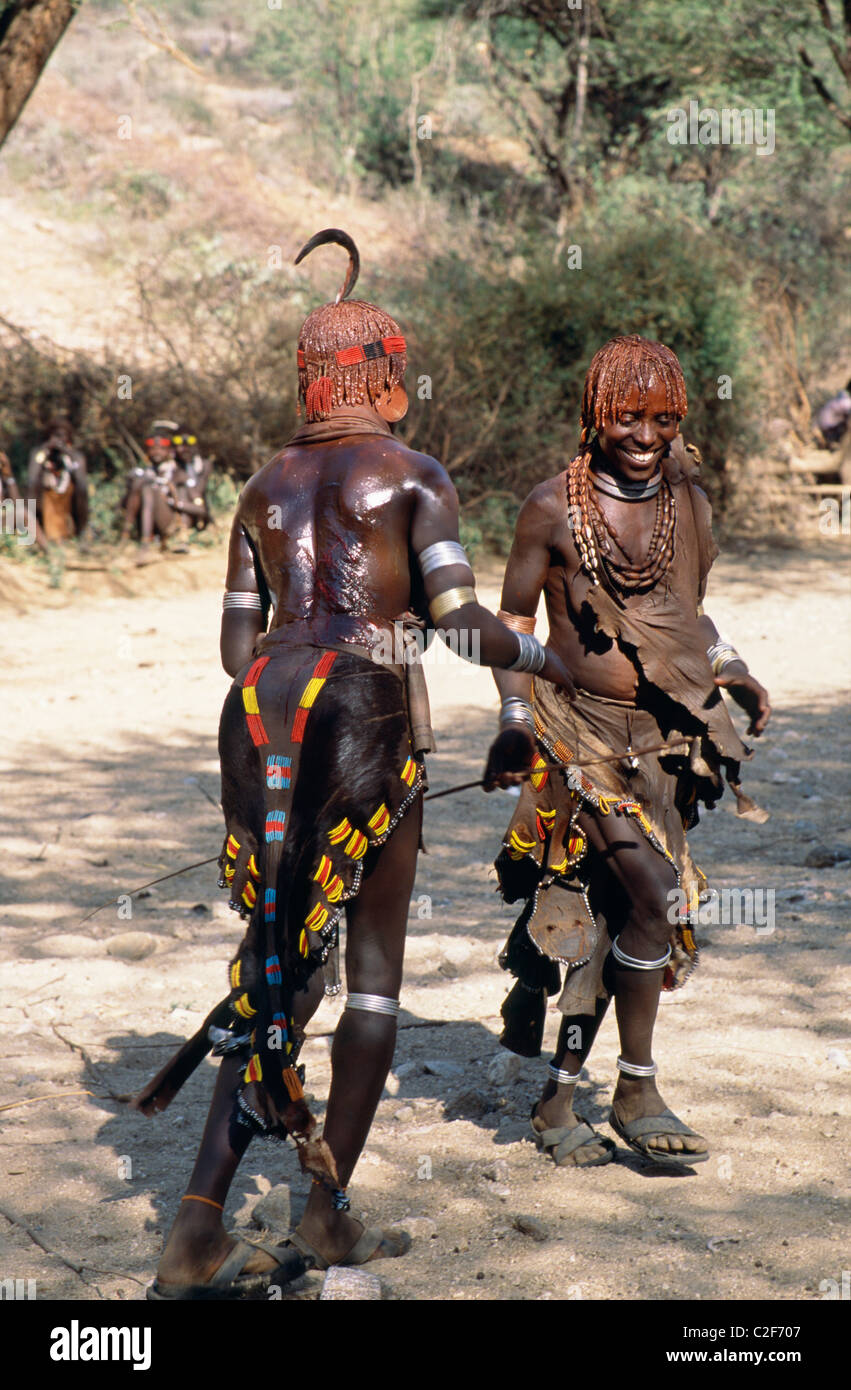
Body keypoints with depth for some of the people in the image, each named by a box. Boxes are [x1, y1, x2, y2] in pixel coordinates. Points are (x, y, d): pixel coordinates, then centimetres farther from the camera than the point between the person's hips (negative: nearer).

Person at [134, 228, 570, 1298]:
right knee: (375, 969, 9)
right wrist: (544, 659, 9)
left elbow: (237, 644, 14)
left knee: (276, 961, 8)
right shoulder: (414, 476, 1)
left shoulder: (263, 489, 17)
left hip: (263, 713, 5)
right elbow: (461, 620, -9)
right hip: (368, 722, -5)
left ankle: (198, 1232, -2)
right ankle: (326, 1216, 11)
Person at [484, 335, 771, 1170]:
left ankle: (558, 1098, 18)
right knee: (659, 899, -16)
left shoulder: (689, 500, 8)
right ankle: (637, 1090, 1)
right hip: (588, 735, -4)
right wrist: (516, 718, -9)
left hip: (670, 736, 5)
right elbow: (514, 618, 1)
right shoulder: (553, 508, -6)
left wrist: (729, 670, 7)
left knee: (604, 919, 6)